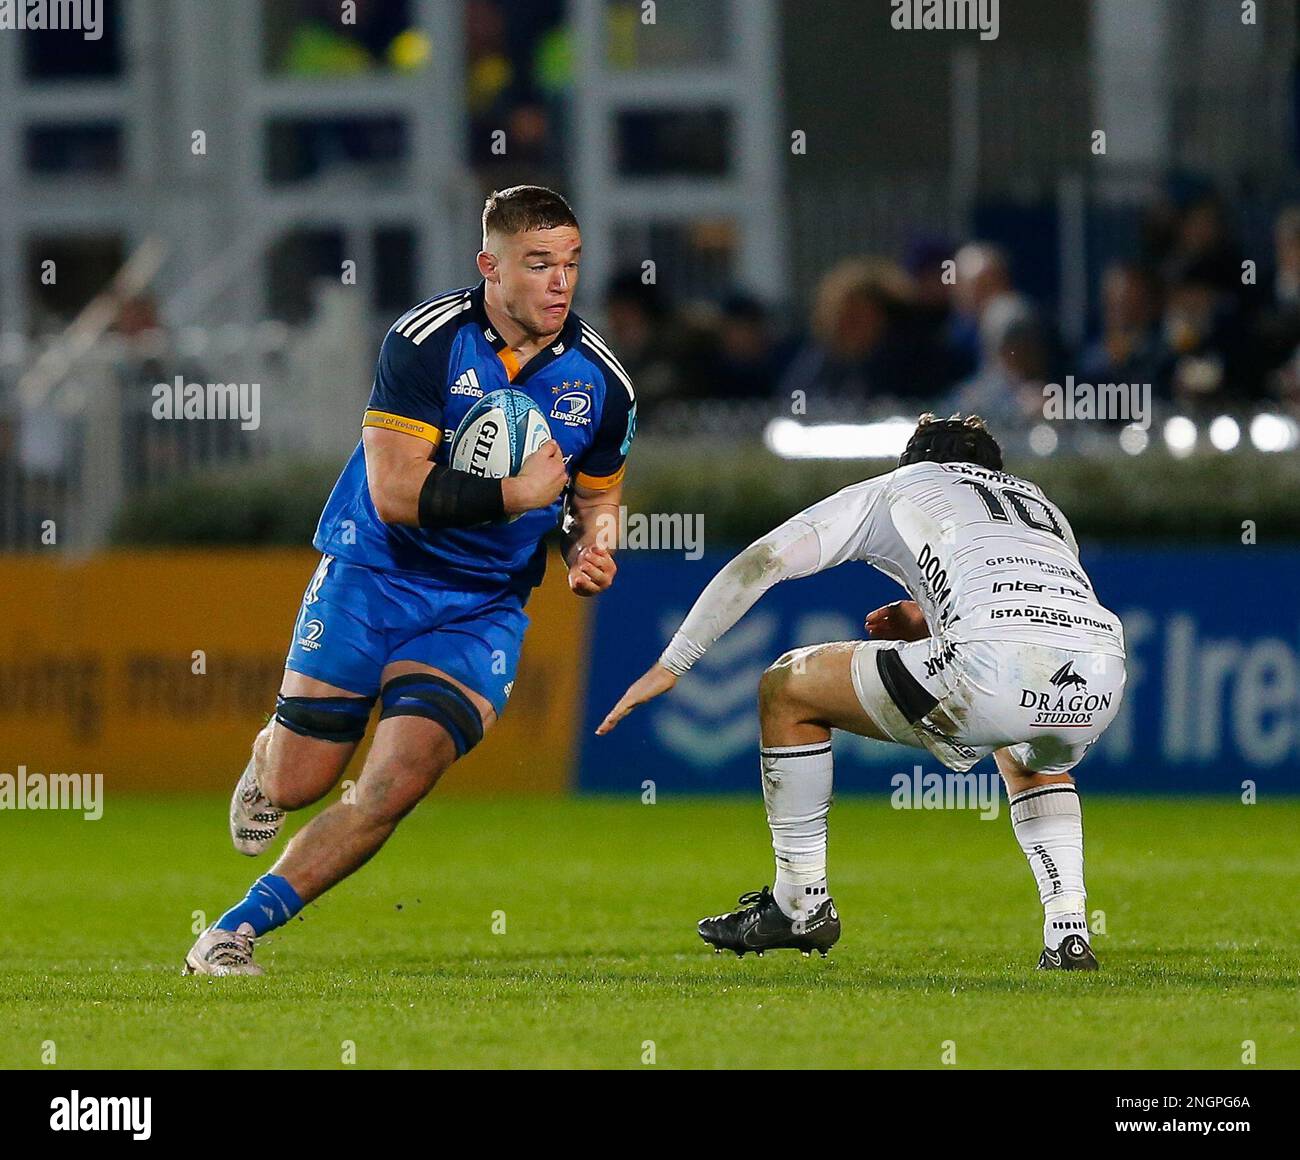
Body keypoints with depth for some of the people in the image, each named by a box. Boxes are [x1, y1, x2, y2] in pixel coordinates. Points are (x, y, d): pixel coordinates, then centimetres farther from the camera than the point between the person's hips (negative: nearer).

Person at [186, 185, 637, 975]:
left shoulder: (601, 380, -2)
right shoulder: (427, 340, -15)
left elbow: (597, 498, 16)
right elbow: (395, 492, -20)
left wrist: (591, 551, -6)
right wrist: (515, 495, -23)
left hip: (481, 607, 2)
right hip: (372, 575, -2)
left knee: (394, 786, -18)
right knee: (296, 786, 3)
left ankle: (236, 932, -10)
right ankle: (265, 759, 43)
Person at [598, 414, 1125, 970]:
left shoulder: (890, 492, 26)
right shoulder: (1044, 508, 38)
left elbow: (758, 563, 20)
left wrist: (668, 667, 23)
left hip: (995, 673, -5)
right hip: (1100, 689, 6)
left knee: (785, 689, 15)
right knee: (1027, 756, 44)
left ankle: (801, 903, 23)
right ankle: (1068, 934, 23)